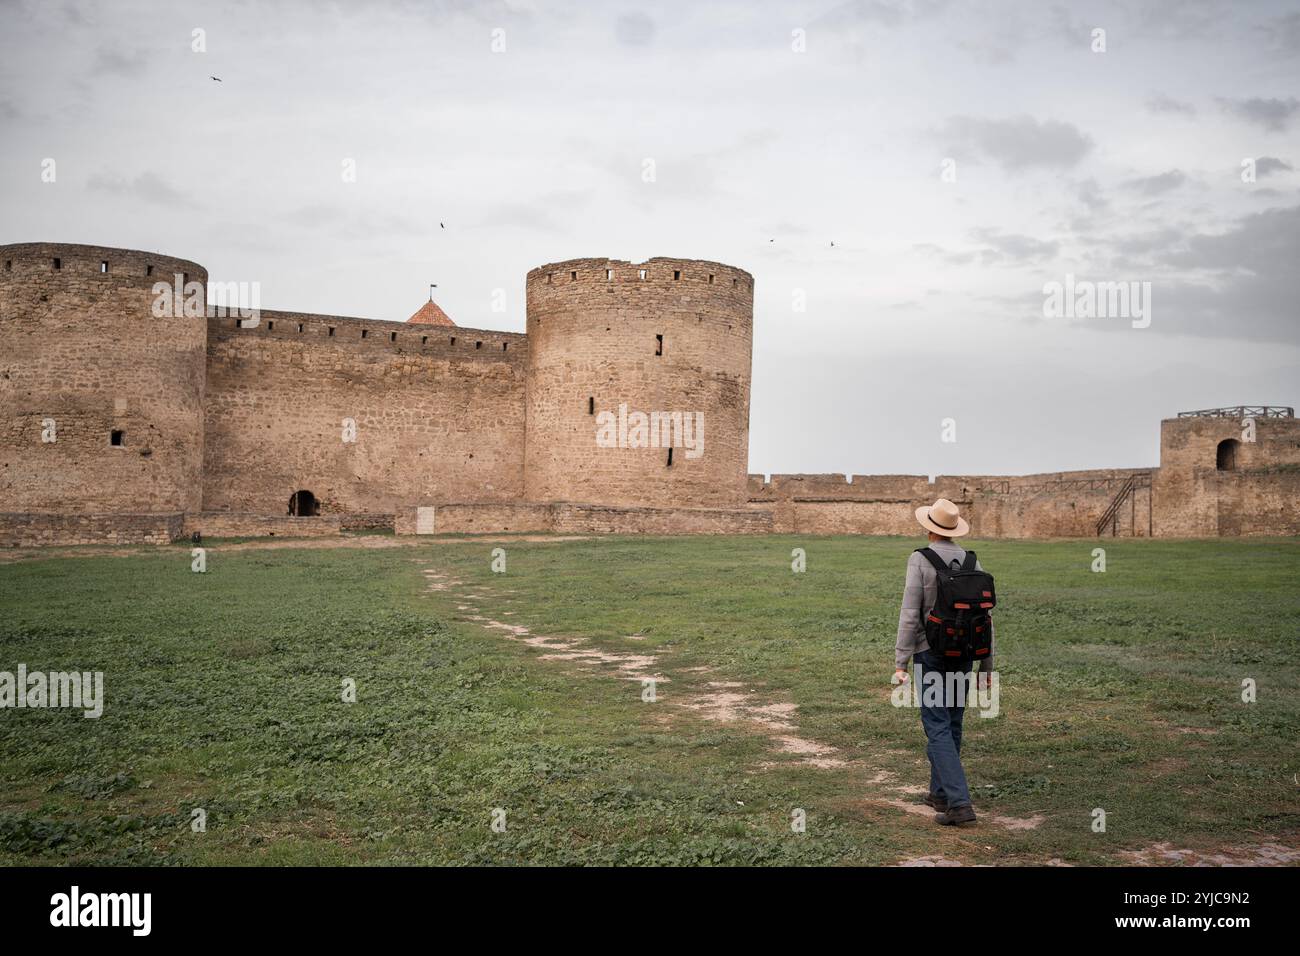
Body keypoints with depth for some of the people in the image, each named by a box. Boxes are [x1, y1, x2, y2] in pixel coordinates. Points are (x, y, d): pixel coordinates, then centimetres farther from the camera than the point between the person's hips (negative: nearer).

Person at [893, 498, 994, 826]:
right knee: (952, 725, 17)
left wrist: (900, 662, -12)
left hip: (930, 651, -5)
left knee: (938, 728, -4)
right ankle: (940, 793, 29)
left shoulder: (920, 560, -11)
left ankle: (958, 802, -12)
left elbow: (910, 614, -16)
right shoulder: (971, 563, 3)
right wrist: (986, 665, 10)